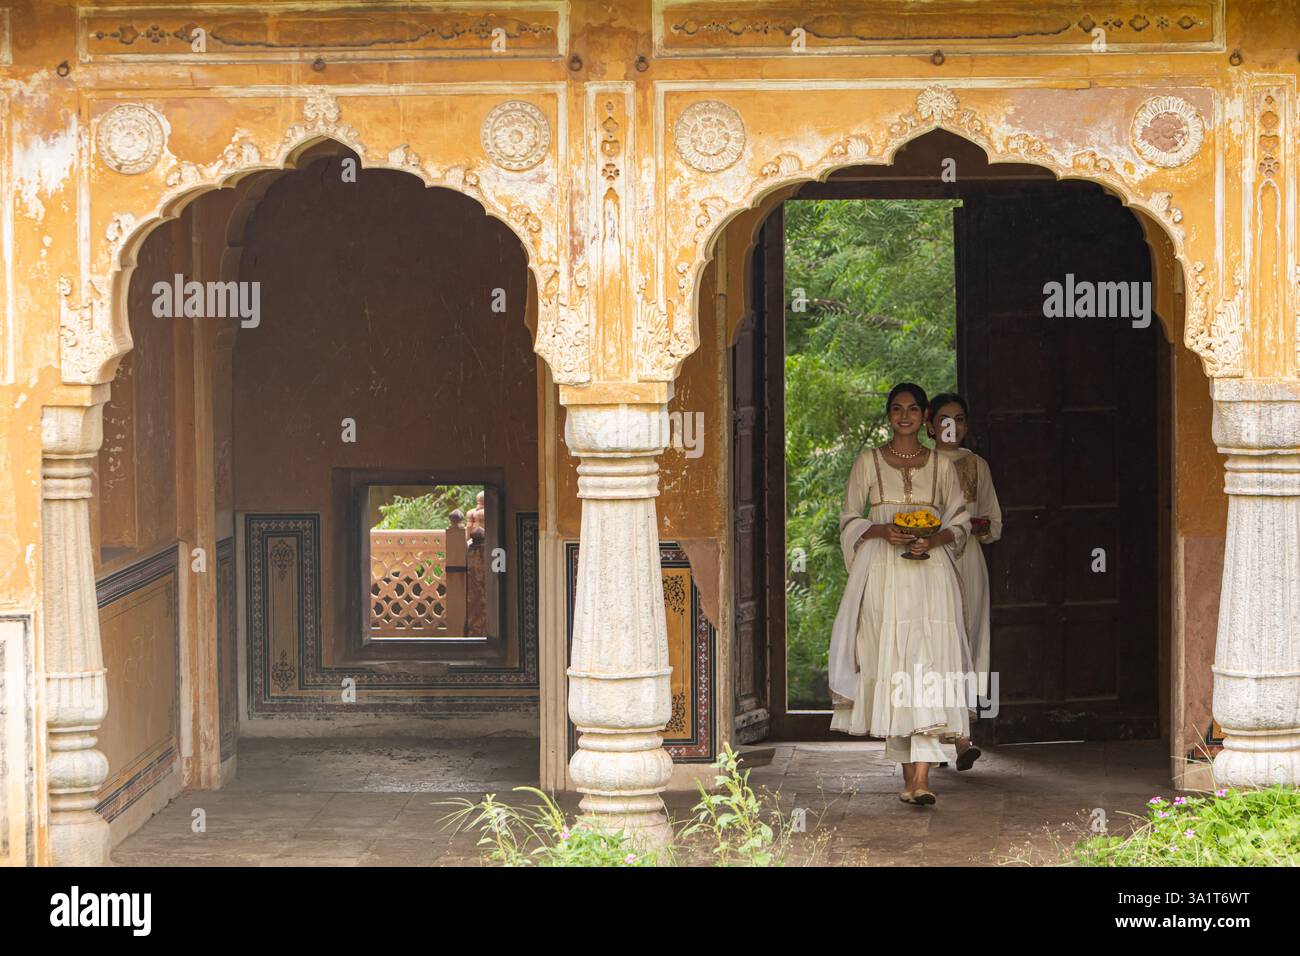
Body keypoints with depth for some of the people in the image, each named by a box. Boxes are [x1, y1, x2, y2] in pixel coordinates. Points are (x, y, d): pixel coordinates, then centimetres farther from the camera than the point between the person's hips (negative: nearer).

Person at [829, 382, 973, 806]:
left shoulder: (941, 466, 11)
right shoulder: (868, 462, 9)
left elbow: (961, 521, 14)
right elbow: (849, 520, 10)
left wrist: (936, 539, -6)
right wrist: (882, 531, -10)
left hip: (930, 573, 0)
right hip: (883, 574, 0)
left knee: (928, 666, -13)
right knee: (891, 667, -3)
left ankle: (921, 777, -19)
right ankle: (907, 765, 10)